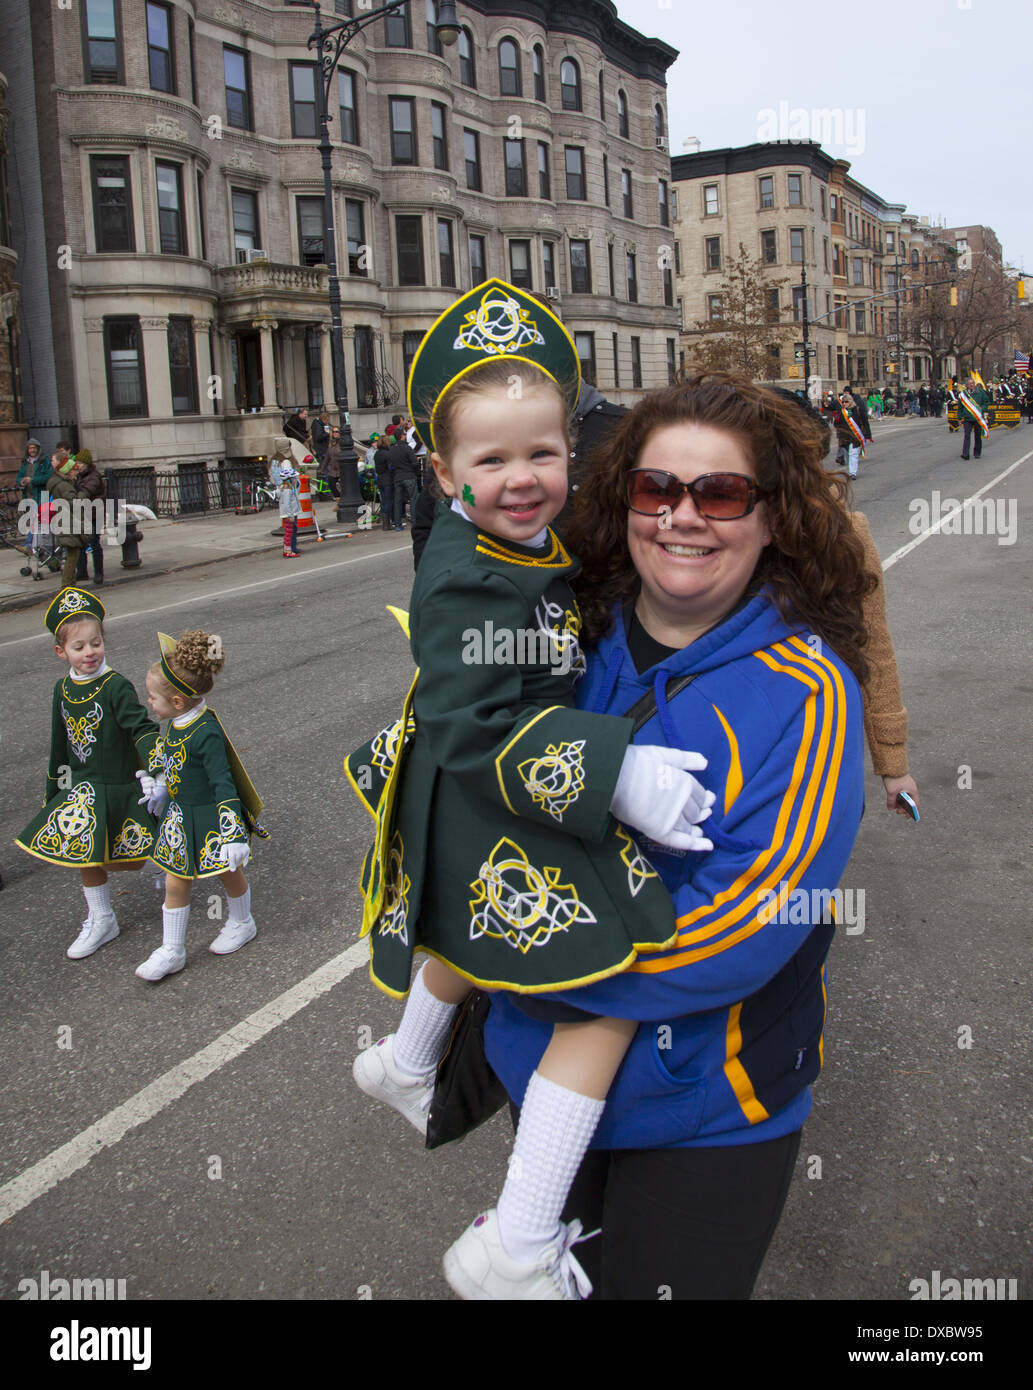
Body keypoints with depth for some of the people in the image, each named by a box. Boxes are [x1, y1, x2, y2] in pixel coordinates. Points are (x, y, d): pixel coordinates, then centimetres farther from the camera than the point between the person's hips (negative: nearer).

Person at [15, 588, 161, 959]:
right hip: (82, 789, 6)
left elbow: (142, 728, -25)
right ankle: (101, 920, 29)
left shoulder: (116, 687, -17)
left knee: (132, 858, 4)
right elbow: (59, 745, 13)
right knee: (85, 853, 12)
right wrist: (52, 792, 19)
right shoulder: (63, 690, 3)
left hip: (121, 786, -6)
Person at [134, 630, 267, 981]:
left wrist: (233, 834, -30)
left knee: (229, 872, 17)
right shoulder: (175, 724, -4)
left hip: (209, 817, -7)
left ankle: (241, 924, 42)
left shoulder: (206, 734, -29)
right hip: (178, 816, 7)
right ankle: (172, 951, 21)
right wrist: (156, 786, 26)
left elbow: (223, 785, -29)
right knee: (175, 881, 10)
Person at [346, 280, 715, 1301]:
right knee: (614, 984, -8)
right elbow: (478, 729, -33)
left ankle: (403, 1064, 65)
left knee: (477, 941, 34)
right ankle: (516, 1249, -2)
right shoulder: (466, 584, -29)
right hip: (495, 815, -10)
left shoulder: (532, 534, 0)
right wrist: (614, 778, -36)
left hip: (481, 818, 10)